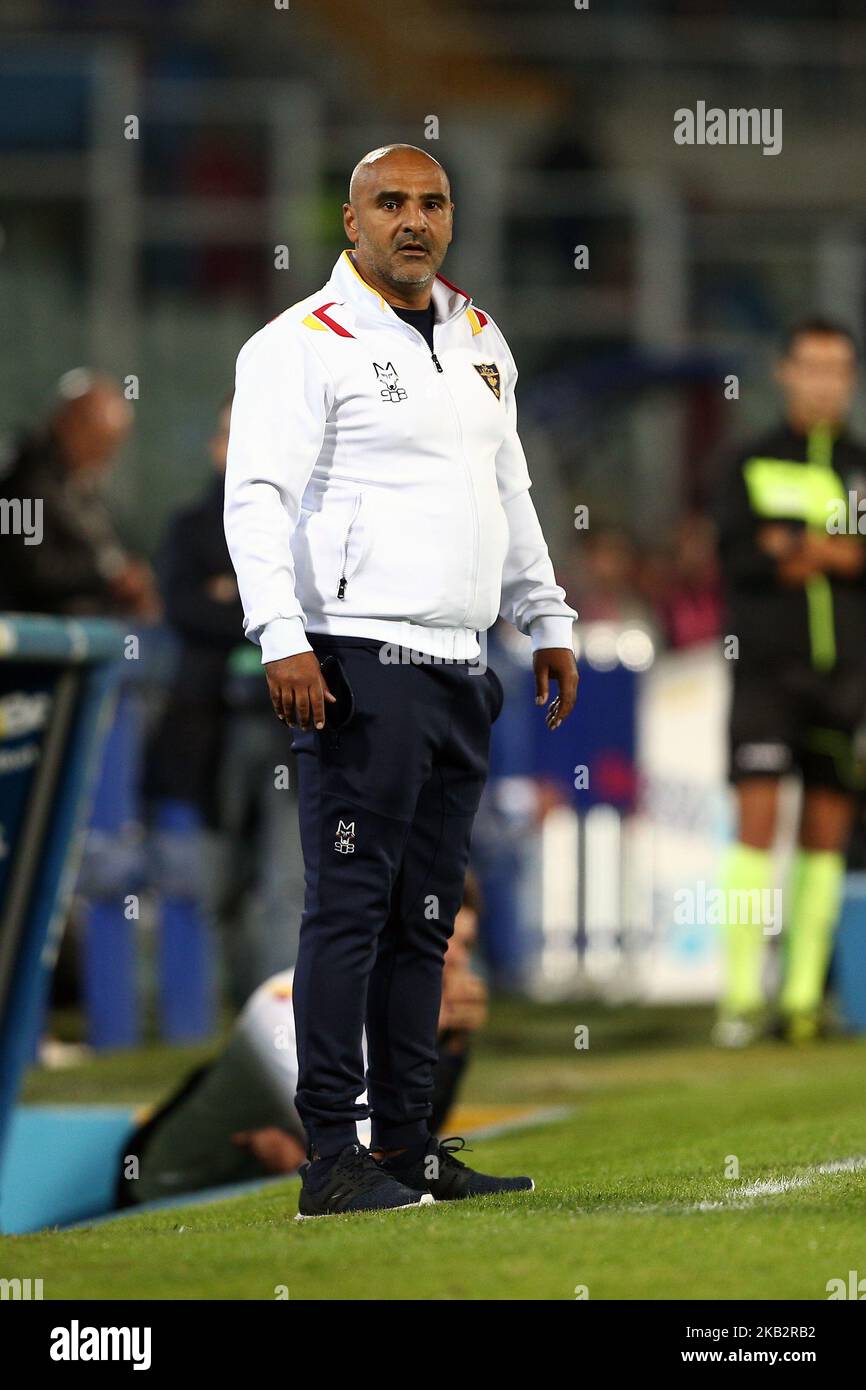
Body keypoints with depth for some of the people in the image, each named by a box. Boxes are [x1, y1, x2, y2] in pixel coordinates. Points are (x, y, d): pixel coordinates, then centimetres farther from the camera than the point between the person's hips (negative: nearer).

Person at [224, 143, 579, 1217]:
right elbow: (257, 494, -13)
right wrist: (282, 638, -23)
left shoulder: (480, 342, 19)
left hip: (461, 667, 8)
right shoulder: (305, 343, -5)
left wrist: (547, 621, 28)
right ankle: (332, 1159, -10)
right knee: (349, 907, -9)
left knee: (425, 917, 9)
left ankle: (406, 1144, 14)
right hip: (360, 663, -8)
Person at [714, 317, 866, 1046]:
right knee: (757, 817, -10)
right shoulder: (752, 466, 8)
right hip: (766, 666, -2)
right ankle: (741, 992, -10)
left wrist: (800, 549, -10)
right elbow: (735, 555, -6)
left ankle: (803, 993, 5)